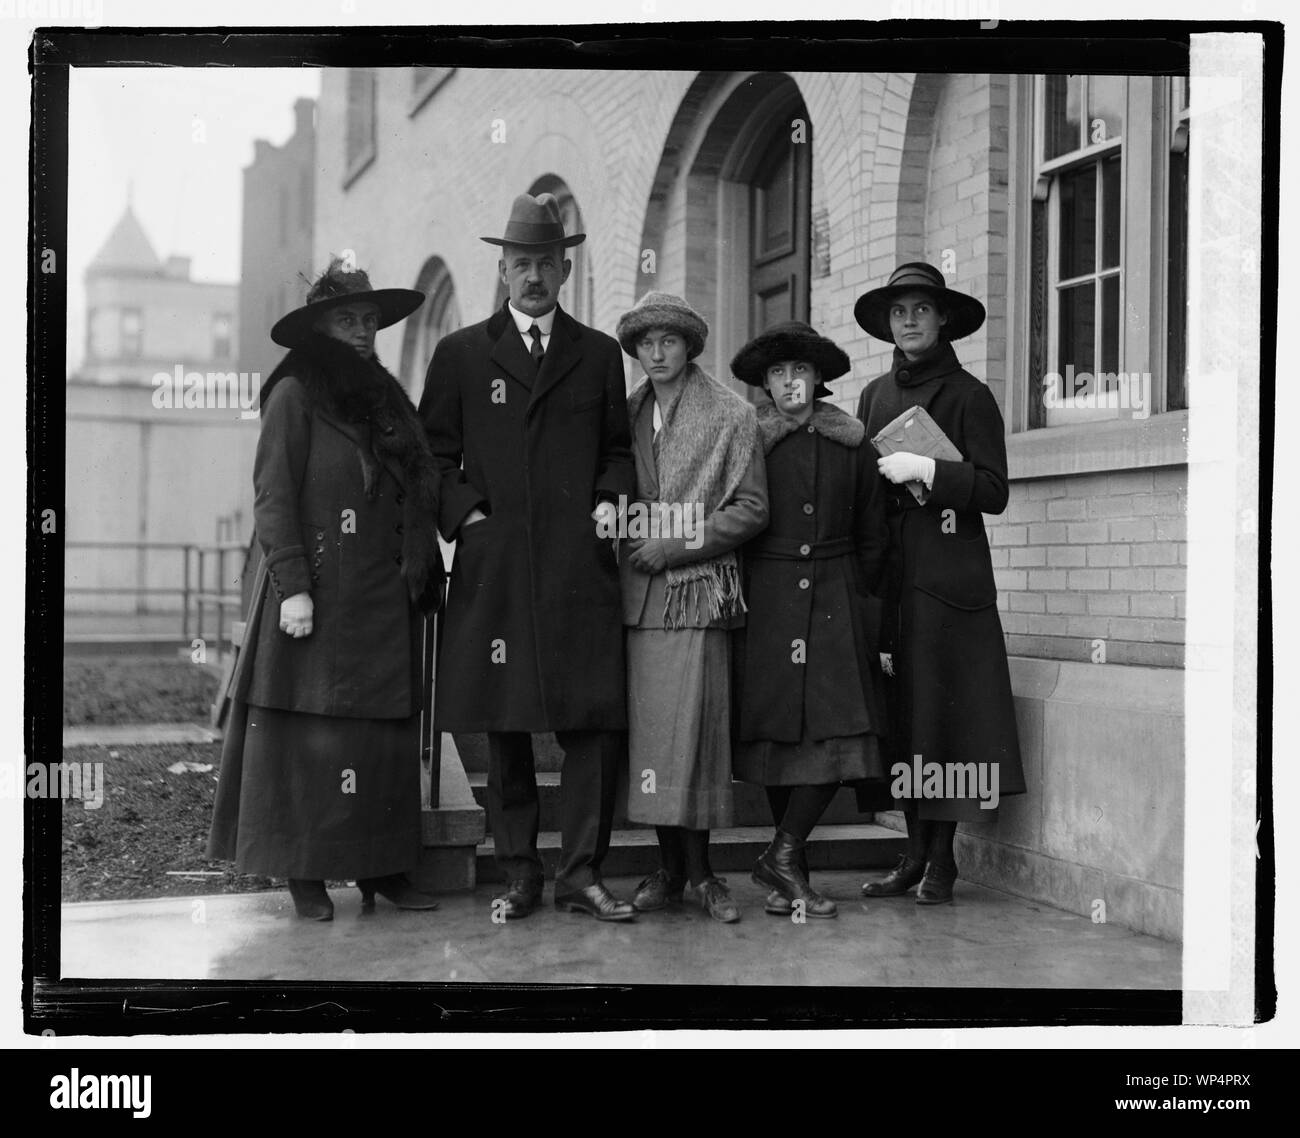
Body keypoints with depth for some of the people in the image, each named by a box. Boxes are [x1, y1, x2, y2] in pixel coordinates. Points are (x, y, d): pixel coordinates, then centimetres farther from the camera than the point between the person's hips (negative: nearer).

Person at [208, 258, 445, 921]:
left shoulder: (384, 398, 17)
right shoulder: (294, 396, -2)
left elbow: (418, 494, 18)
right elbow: (272, 498, -7)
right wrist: (293, 586, -16)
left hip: (385, 599, 6)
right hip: (319, 596, -6)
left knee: (387, 732, 5)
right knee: (313, 733, -4)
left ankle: (380, 865, 12)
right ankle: (305, 873, 5)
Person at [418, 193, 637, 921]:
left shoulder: (599, 354, 14)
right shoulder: (461, 354, 10)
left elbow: (619, 449, 19)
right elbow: (435, 455, 10)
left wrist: (610, 498, 1)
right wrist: (465, 512, -4)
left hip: (579, 563, 1)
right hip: (492, 567, 0)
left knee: (598, 722, -6)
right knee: (504, 731, 4)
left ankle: (581, 873, 3)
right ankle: (519, 876, 13)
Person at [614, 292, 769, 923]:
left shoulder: (731, 415, 2)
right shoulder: (627, 414, 14)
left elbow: (751, 508, -2)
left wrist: (676, 545, -8)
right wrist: (622, 545, 5)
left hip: (695, 592, -4)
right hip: (635, 596, 4)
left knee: (690, 728, -7)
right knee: (647, 730, 3)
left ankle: (697, 869, 2)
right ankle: (670, 868, 11)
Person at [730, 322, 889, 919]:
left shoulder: (853, 445, 8)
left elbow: (873, 536, 13)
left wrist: (857, 601, 8)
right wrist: (741, 598, -1)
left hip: (836, 601, 1)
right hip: (766, 601, -1)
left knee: (838, 729, -11)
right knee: (777, 734, 2)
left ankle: (783, 856, -2)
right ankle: (791, 871, 12)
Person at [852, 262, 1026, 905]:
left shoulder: (968, 396, 0)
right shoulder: (875, 396, 16)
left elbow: (994, 491, -6)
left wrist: (926, 471, -15)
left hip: (948, 579, -5)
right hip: (888, 577, 5)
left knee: (943, 711, -5)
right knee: (899, 712, 4)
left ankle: (942, 859, 3)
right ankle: (915, 852, 13)